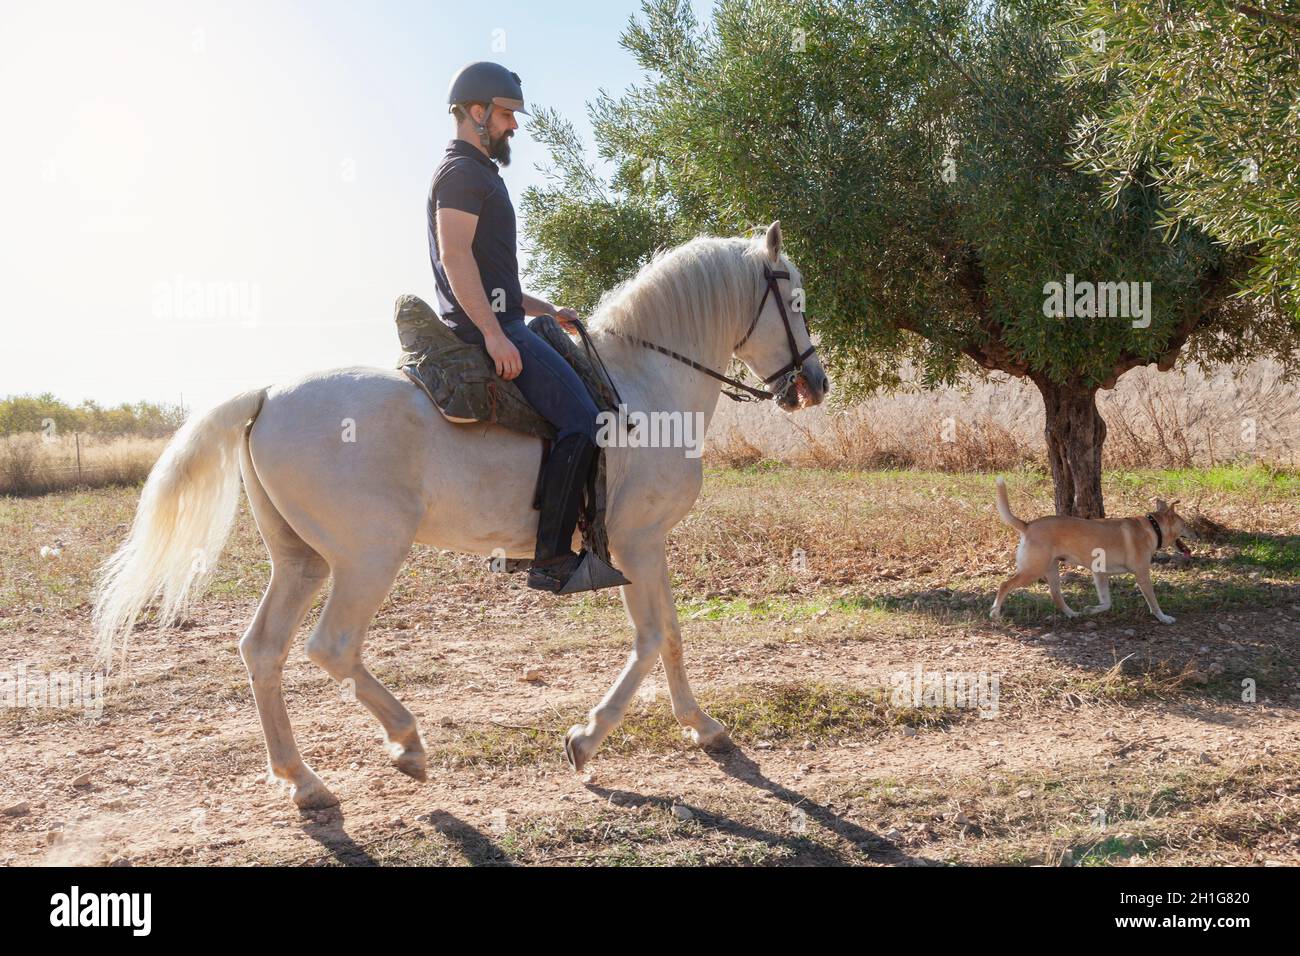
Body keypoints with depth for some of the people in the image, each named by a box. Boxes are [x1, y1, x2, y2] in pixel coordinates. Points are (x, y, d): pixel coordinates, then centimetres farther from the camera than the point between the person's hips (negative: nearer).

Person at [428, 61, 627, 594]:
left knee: (571, 413, 19)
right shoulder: (462, 172, -7)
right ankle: (552, 560, -20)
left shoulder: (475, 174, 26)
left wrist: (547, 311, 25)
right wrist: (494, 333, -27)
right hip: (489, 330, -11)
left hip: (492, 326, 11)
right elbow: (455, 256, -21)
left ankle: (528, 541, 18)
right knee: (581, 420, -20)